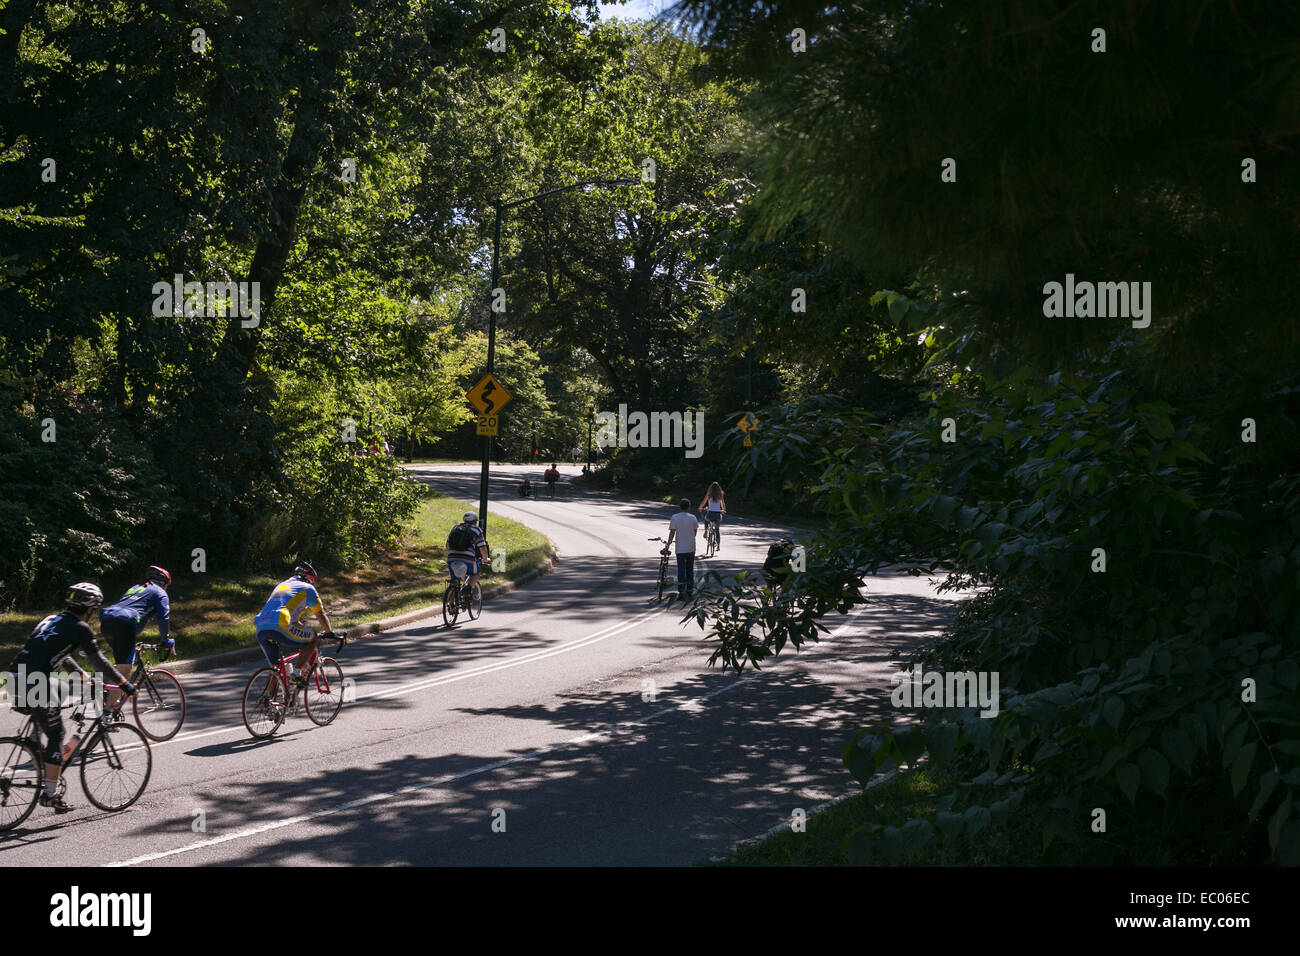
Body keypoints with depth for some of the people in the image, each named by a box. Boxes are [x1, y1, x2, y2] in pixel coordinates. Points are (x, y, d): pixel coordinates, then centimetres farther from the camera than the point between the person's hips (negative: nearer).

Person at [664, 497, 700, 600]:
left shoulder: (675, 517, -9)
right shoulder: (693, 518, -2)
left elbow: (672, 532, -13)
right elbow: (695, 531, 7)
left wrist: (668, 544, -4)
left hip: (680, 548, -2)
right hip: (691, 548, 3)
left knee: (681, 570, 0)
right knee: (690, 569, 15)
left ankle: (682, 591, -9)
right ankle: (690, 590, 21)